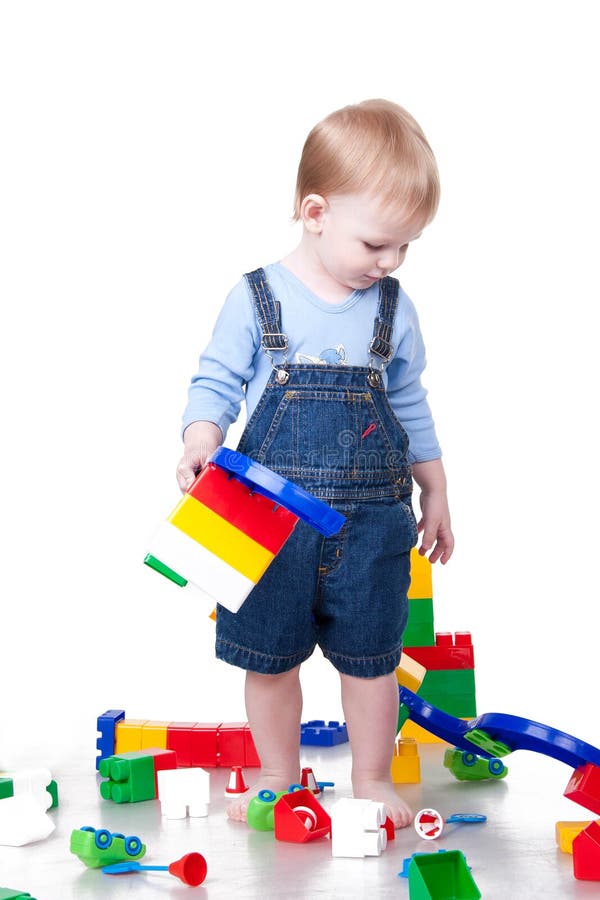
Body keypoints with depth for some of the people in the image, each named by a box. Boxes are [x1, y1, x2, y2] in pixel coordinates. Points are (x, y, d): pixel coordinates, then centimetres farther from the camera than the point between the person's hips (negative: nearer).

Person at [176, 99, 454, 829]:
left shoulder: (394, 310, 4)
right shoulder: (255, 300, -6)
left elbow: (411, 406, 14)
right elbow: (216, 384, -3)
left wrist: (434, 493, 17)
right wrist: (201, 442, -23)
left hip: (372, 521, 2)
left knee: (370, 655, 9)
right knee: (268, 656, 9)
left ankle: (372, 780, 28)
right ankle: (278, 777, 29)